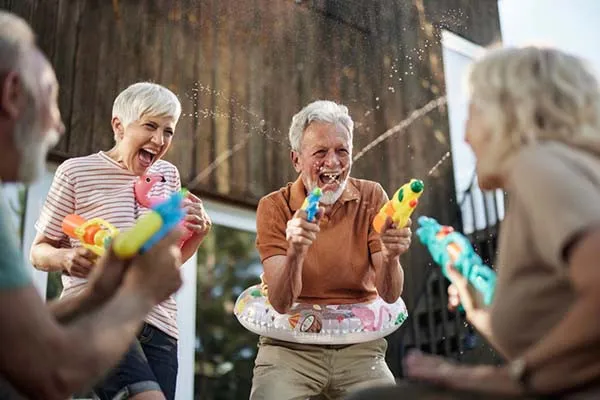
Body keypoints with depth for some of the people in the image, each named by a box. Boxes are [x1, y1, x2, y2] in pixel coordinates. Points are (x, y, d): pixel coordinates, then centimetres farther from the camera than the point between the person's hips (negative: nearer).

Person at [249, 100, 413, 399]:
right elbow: (280, 303, -16)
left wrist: (390, 257, -30)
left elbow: (390, 295, -9)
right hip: (291, 346, -1)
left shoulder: (371, 197, -3)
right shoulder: (274, 207, -6)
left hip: (358, 345, 1)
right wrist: (295, 253, -34)